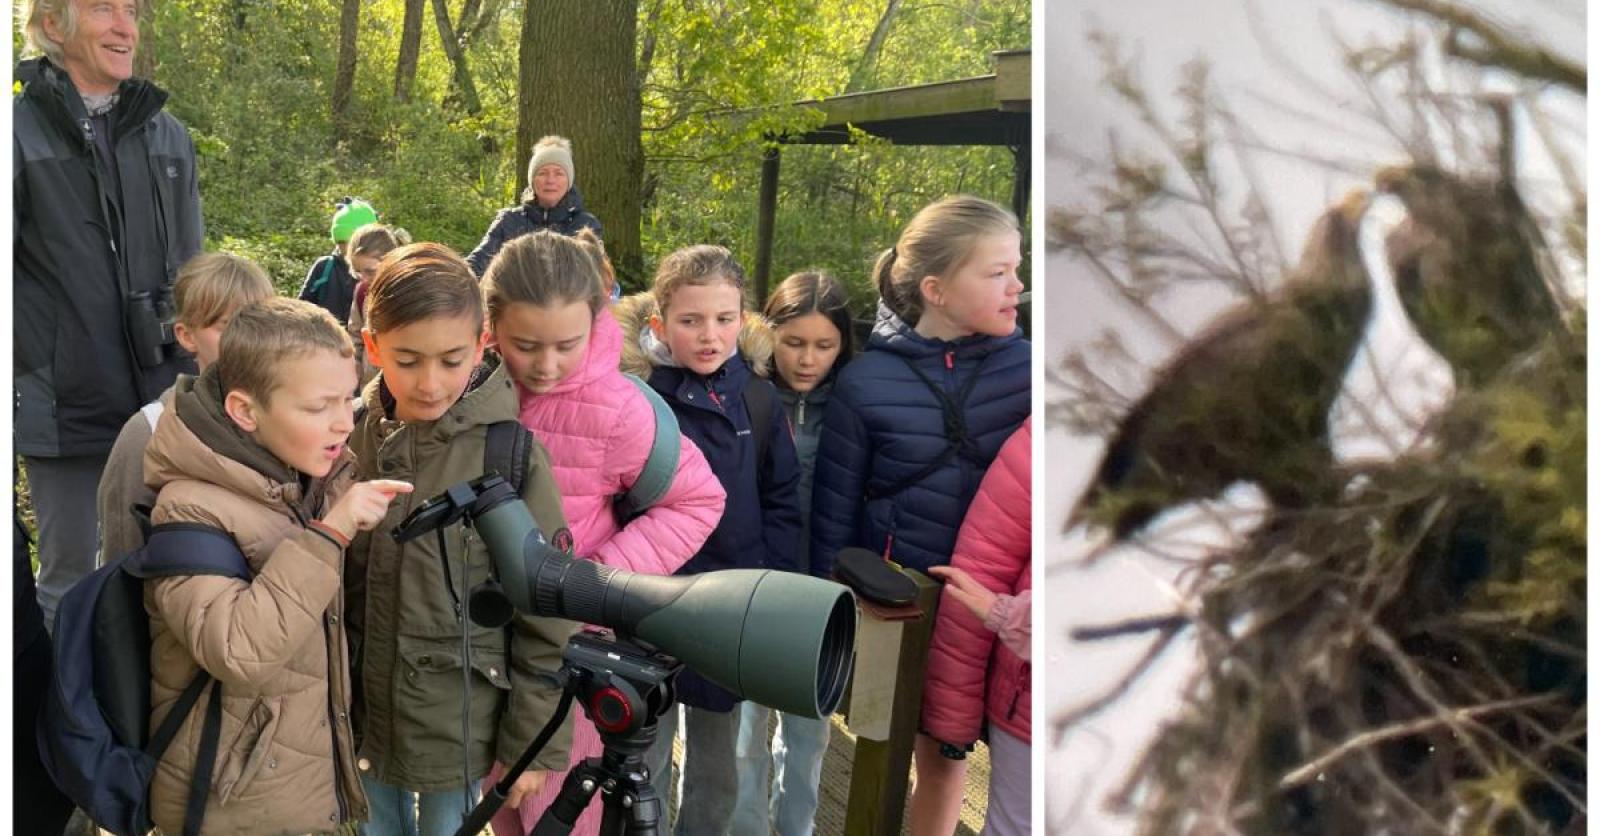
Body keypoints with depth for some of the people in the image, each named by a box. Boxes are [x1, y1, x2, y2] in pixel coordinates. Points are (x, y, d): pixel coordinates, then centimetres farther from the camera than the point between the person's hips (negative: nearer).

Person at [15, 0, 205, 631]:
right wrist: (27, 386, -9)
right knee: (73, 582, 6)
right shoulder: (21, 131, -3)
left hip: (164, 410, 4)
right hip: (66, 409, -4)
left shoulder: (168, 135, 11)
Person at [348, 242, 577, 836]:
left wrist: (535, 746, -7)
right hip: (362, 719, 3)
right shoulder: (352, 439, -5)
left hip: (459, 735, -3)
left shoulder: (513, 457, -15)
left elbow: (546, 622, -10)